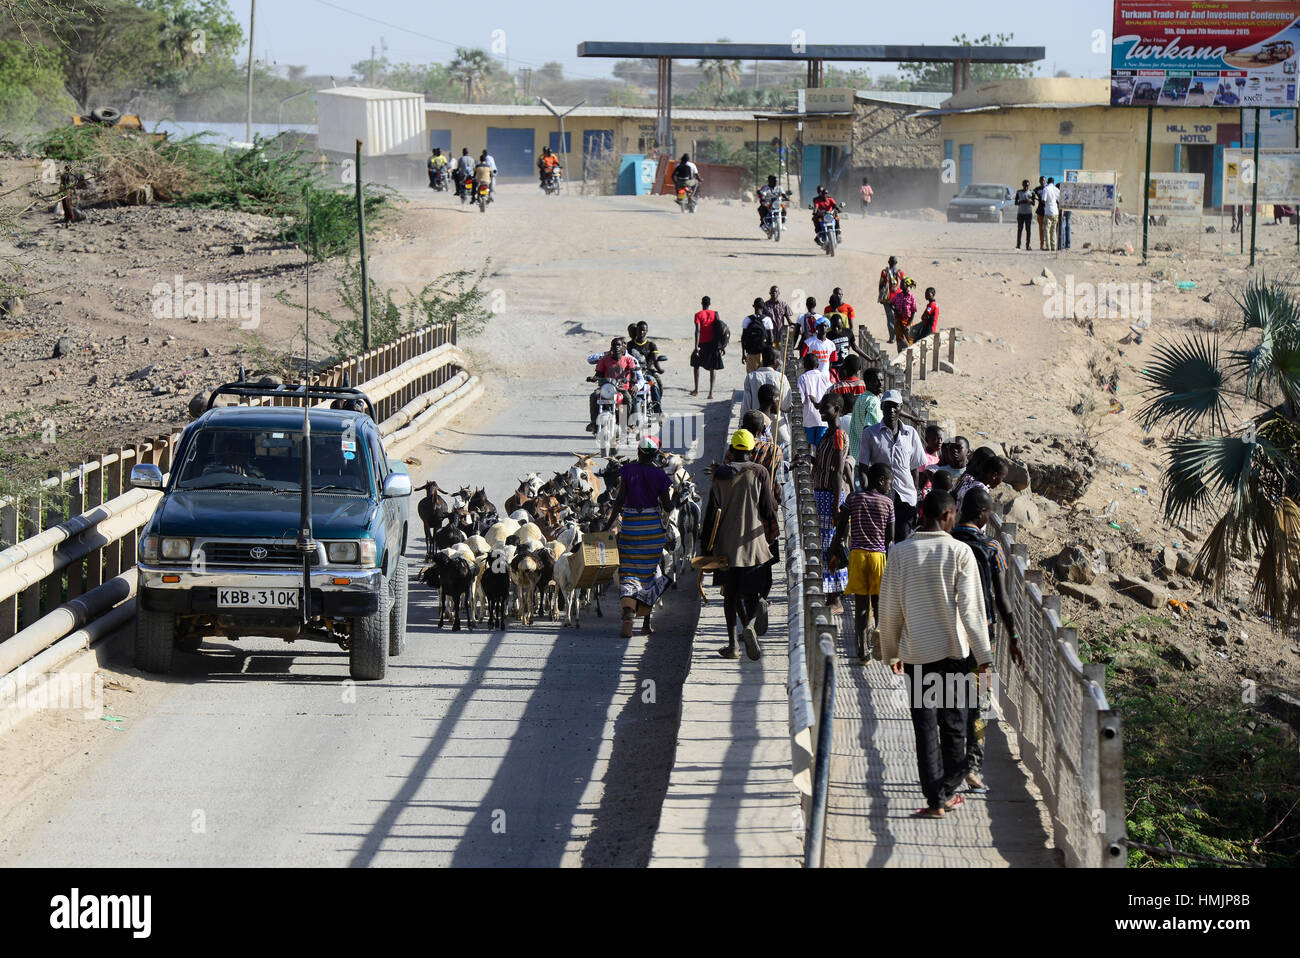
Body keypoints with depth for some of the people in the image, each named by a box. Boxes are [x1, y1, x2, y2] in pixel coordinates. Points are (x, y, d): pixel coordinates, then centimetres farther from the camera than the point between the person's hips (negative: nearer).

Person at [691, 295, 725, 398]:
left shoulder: (698, 315, -4)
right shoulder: (715, 314, 6)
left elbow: (698, 331, -14)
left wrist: (696, 346, -16)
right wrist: (723, 346, 9)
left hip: (703, 343, -2)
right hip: (714, 343, 2)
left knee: (696, 364, 18)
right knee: (713, 367, 6)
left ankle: (696, 390, 17)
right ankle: (711, 392, -3)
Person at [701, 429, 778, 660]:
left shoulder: (720, 475, 3)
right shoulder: (758, 472, -3)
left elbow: (711, 512, 3)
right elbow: (769, 509, -2)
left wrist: (708, 545, 9)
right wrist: (773, 537, 13)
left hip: (726, 544, 2)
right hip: (753, 542, -2)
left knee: (730, 594, 9)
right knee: (752, 592, 3)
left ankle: (732, 644, 7)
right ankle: (750, 626, -26)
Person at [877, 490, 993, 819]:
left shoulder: (900, 552, -3)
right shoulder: (960, 552, -8)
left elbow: (890, 608, 1)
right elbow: (971, 608, -8)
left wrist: (891, 652, 13)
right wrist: (983, 655, -2)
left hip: (916, 652, 1)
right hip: (953, 649, -1)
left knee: (925, 727, 4)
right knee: (953, 724, 14)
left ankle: (936, 800, 3)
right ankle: (949, 792, 22)